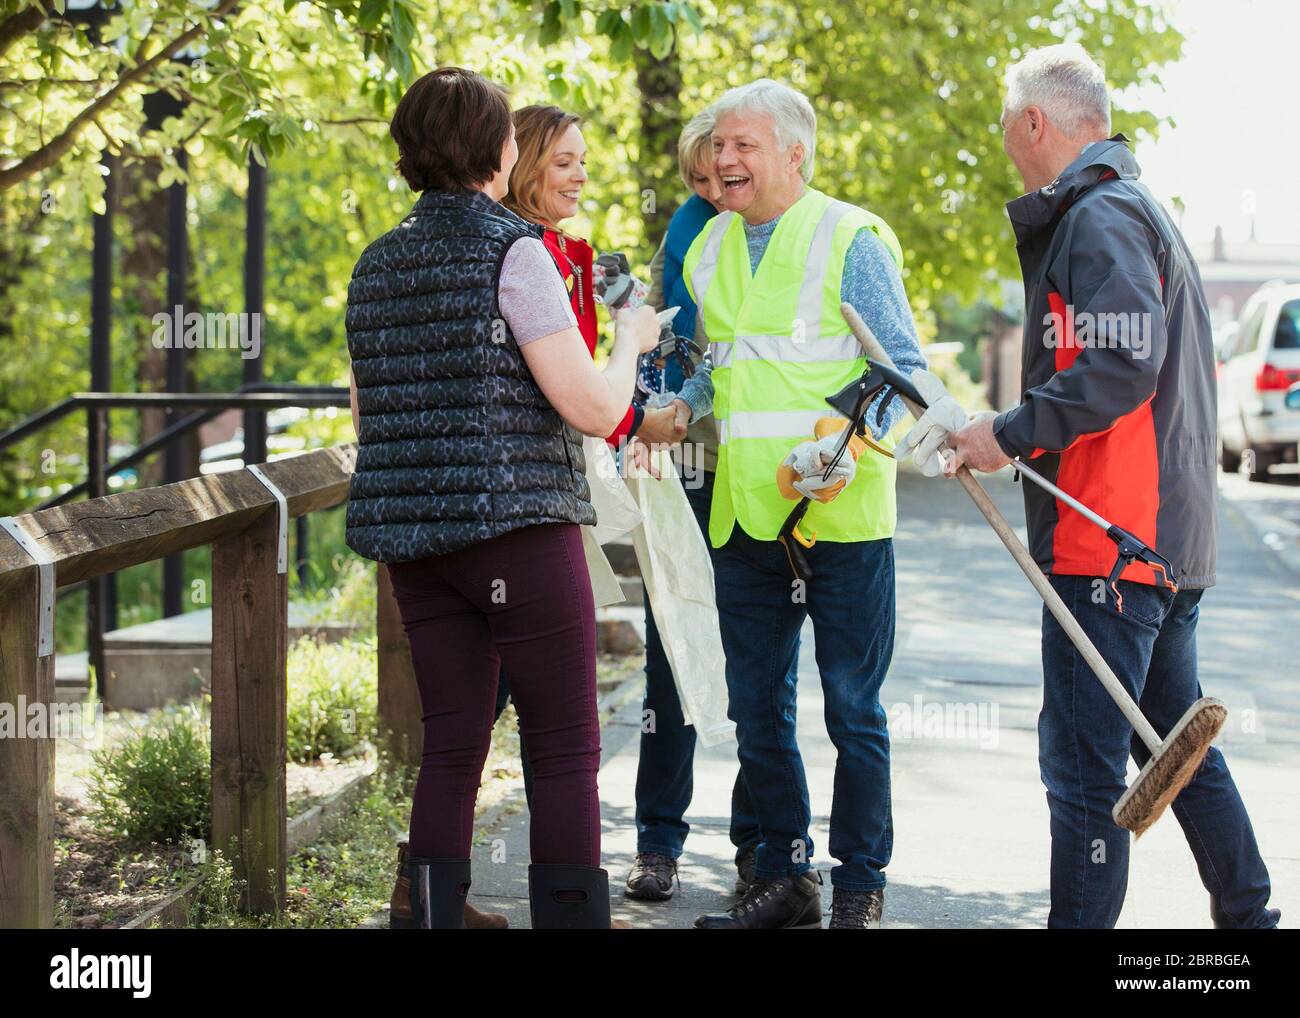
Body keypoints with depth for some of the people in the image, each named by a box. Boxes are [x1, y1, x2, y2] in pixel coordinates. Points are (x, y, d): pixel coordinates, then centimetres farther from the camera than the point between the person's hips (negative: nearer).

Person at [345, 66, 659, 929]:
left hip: (410, 534, 7)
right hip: (517, 526, -7)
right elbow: (593, 407, -12)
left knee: (452, 750, 9)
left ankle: (435, 915, 8)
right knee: (566, 749, 0)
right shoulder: (512, 252, -9)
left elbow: (366, 414, 20)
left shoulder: (377, 266, 12)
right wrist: (631, 341, 6)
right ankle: (570, 914, -1)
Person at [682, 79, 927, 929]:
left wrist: (852, 443, -20)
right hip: (744, 516, 6)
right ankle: (786, 880, 22)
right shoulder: (708, 250, 13)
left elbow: (906, 368, -5)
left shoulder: (851, 239, -5)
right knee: (758, 709, 10)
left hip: (843, 517, -6)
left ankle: (861, 888, 13)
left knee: (854, 711, 2)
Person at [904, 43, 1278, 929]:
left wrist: (1010, 435, -17)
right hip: (1172, 537, 11)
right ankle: (1246, 913, 25)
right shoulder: (1142, 210, 21)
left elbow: (1122, 364, -24)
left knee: (1083, 759, -8)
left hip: (1108, 540, -11)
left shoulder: (1098, 217, -12)